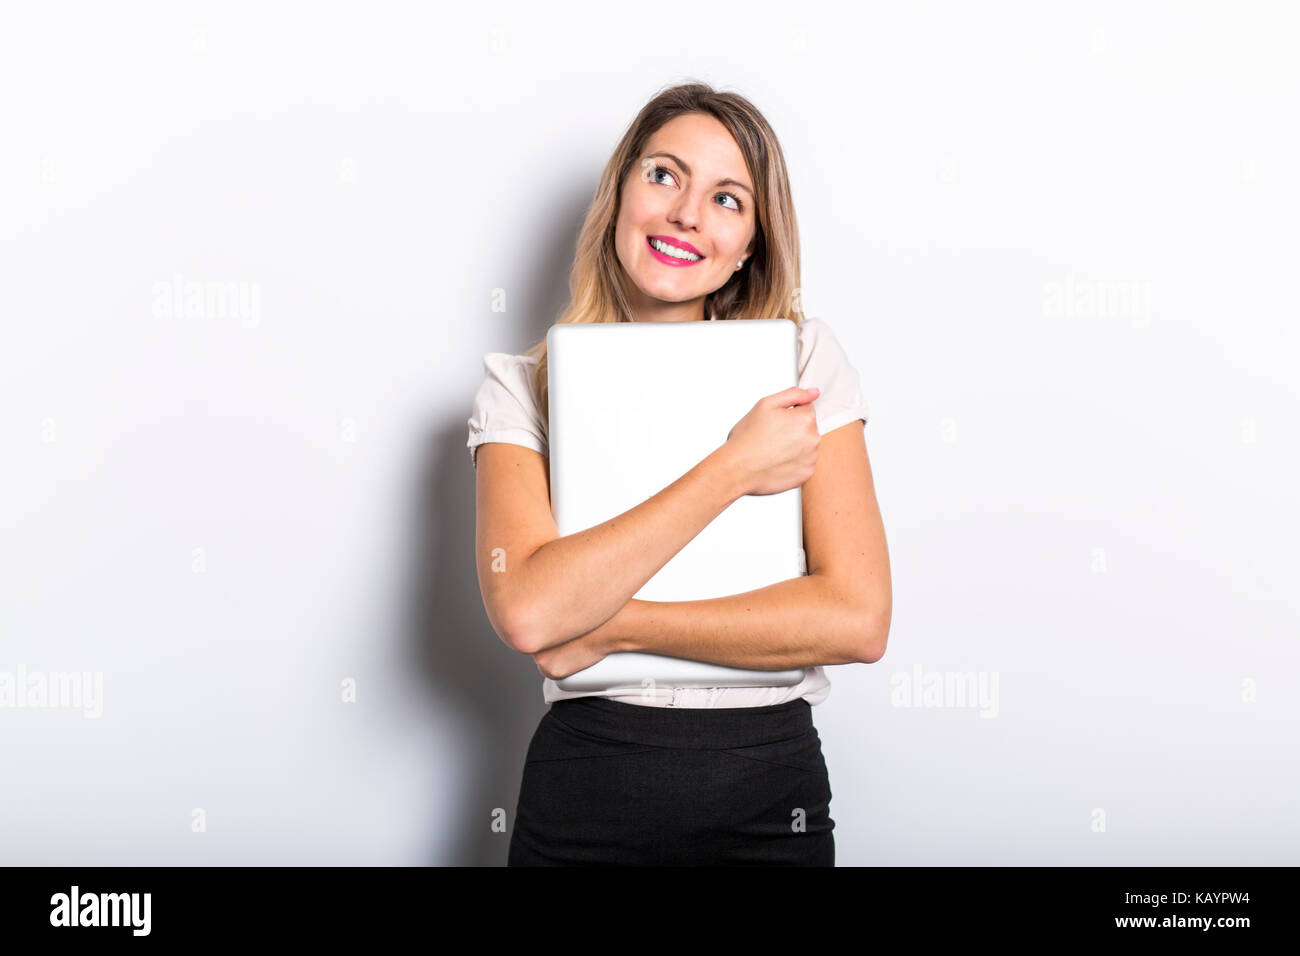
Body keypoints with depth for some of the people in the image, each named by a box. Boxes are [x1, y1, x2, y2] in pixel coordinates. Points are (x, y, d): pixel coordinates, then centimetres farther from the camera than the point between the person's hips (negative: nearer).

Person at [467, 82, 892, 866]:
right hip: (585, 796, 0)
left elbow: (858, 620, -11)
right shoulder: (523, 384, -1)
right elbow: (527, 611, -18)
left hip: (770, 799, 1)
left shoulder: (802, 355, -1)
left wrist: (608, 626, -14)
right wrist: (736, 468, -16)